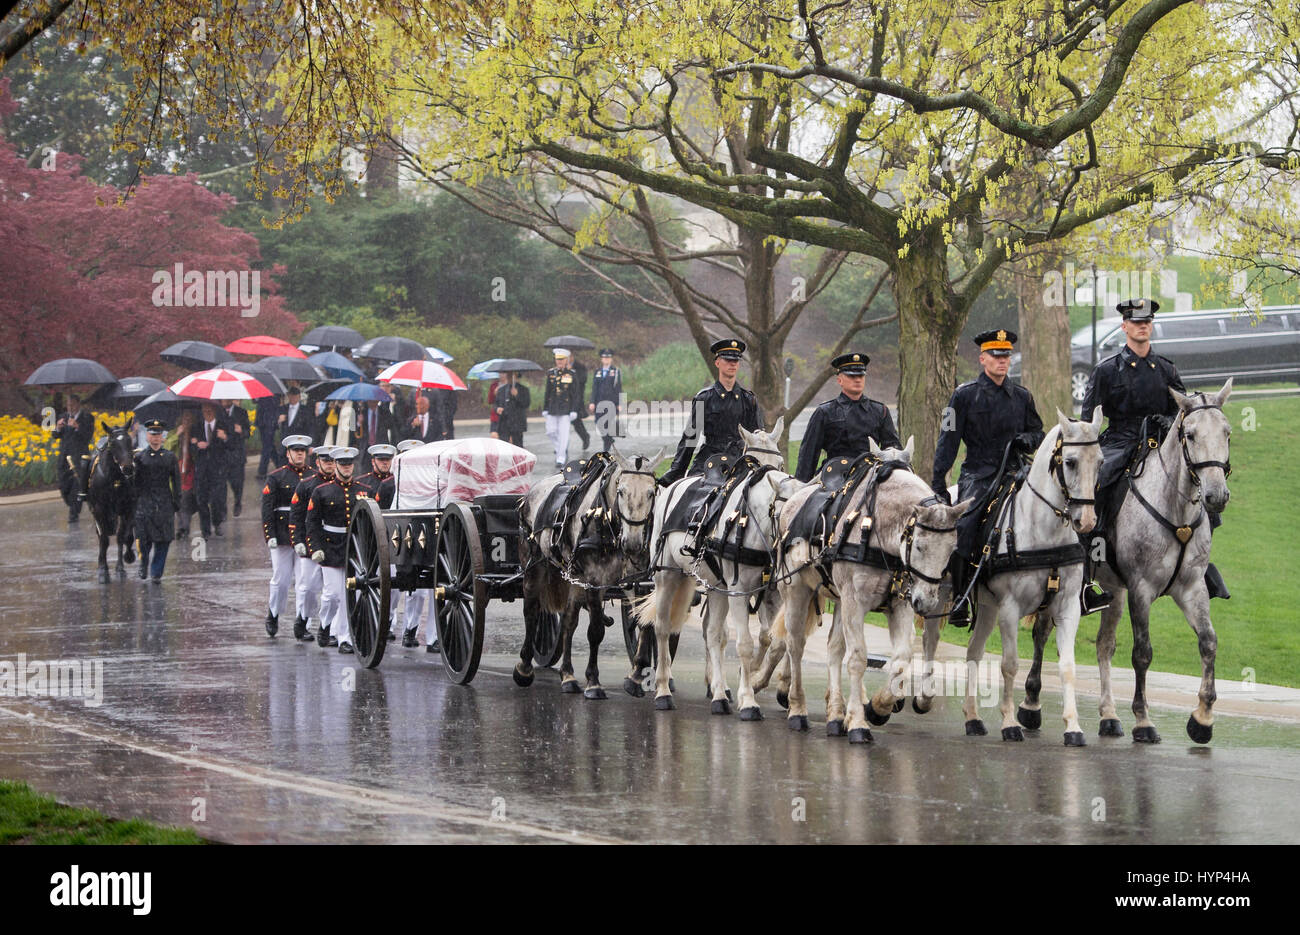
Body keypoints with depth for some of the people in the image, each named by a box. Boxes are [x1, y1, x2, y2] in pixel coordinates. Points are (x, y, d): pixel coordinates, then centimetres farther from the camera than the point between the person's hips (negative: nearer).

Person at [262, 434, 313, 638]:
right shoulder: (276, 477, 3)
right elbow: (267, 508, -2)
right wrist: (270, 535, -11)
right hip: (283, 537, -2)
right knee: (280, 580, 1)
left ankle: (301, 624, 6)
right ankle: (273, 616, 23)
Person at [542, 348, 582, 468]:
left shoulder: (572, 375, -2)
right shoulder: (551, 373, 6)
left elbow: (576, 394, -2)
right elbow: (547, 392, 9)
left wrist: (574, 411, -8)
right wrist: (545, 408, 7)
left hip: (566, 409, -3)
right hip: (552, 409, 3)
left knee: (563, 434, -6)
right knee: (551, 432, 2)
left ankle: (561, 458, -3)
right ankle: (560, 448, 28)